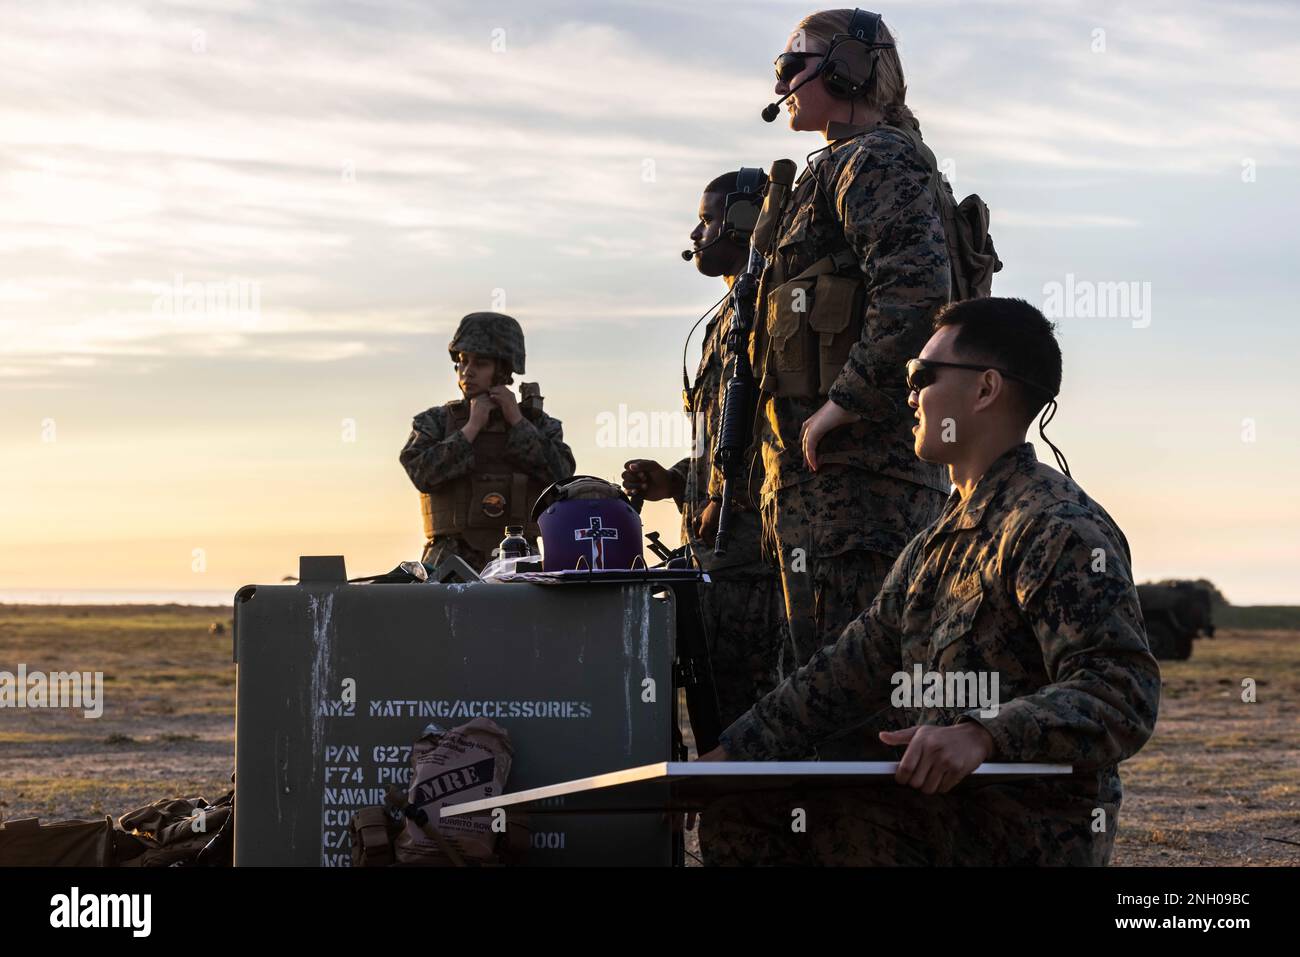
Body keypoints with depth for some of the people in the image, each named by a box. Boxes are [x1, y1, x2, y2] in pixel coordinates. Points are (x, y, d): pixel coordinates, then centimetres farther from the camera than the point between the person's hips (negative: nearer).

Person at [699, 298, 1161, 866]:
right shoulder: (939, 541, 20)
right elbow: (857, 664, 20)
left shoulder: (1060, 529, -14)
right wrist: (734, 753, 12)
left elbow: (1123, 696, -24)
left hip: (1025, 833, -9)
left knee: (765, 820, -23)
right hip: (937, 808, 9)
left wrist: (983, 736, -38)